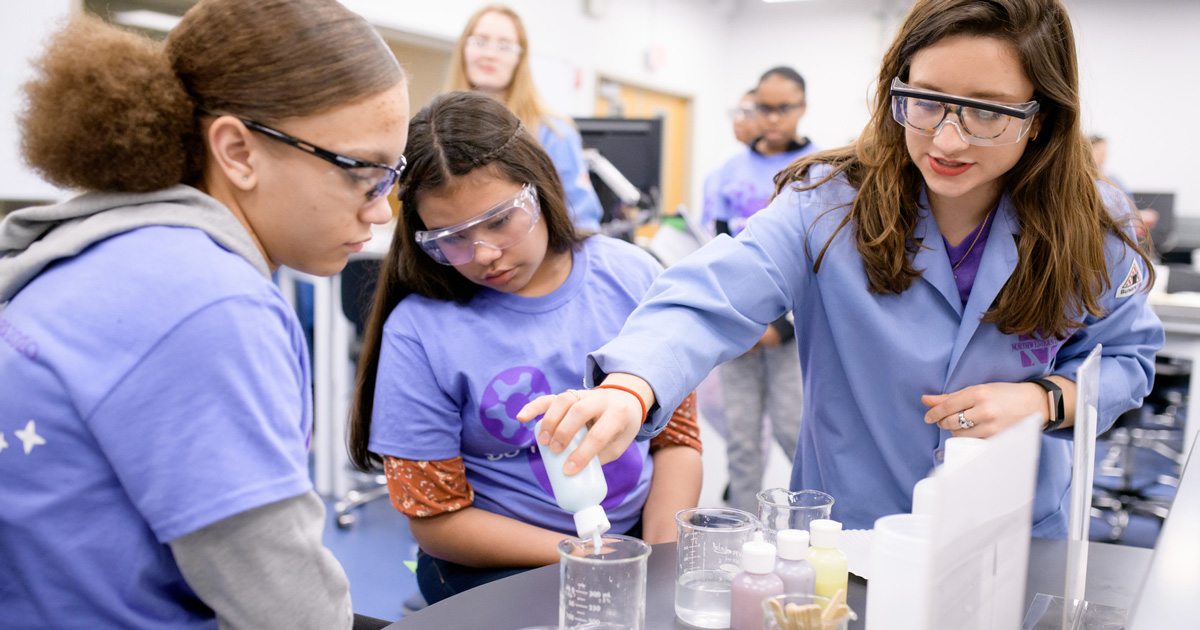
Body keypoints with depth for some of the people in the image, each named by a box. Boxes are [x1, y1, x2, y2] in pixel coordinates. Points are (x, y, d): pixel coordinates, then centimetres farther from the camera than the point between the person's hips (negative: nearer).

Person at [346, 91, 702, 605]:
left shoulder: (632, 277, 0)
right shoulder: (419, 330, -10)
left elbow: (676, 438, 6)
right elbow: (435, 519, -6)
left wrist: (661, 556, -10)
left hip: (638, 533, 4)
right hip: (499, 565, -3)